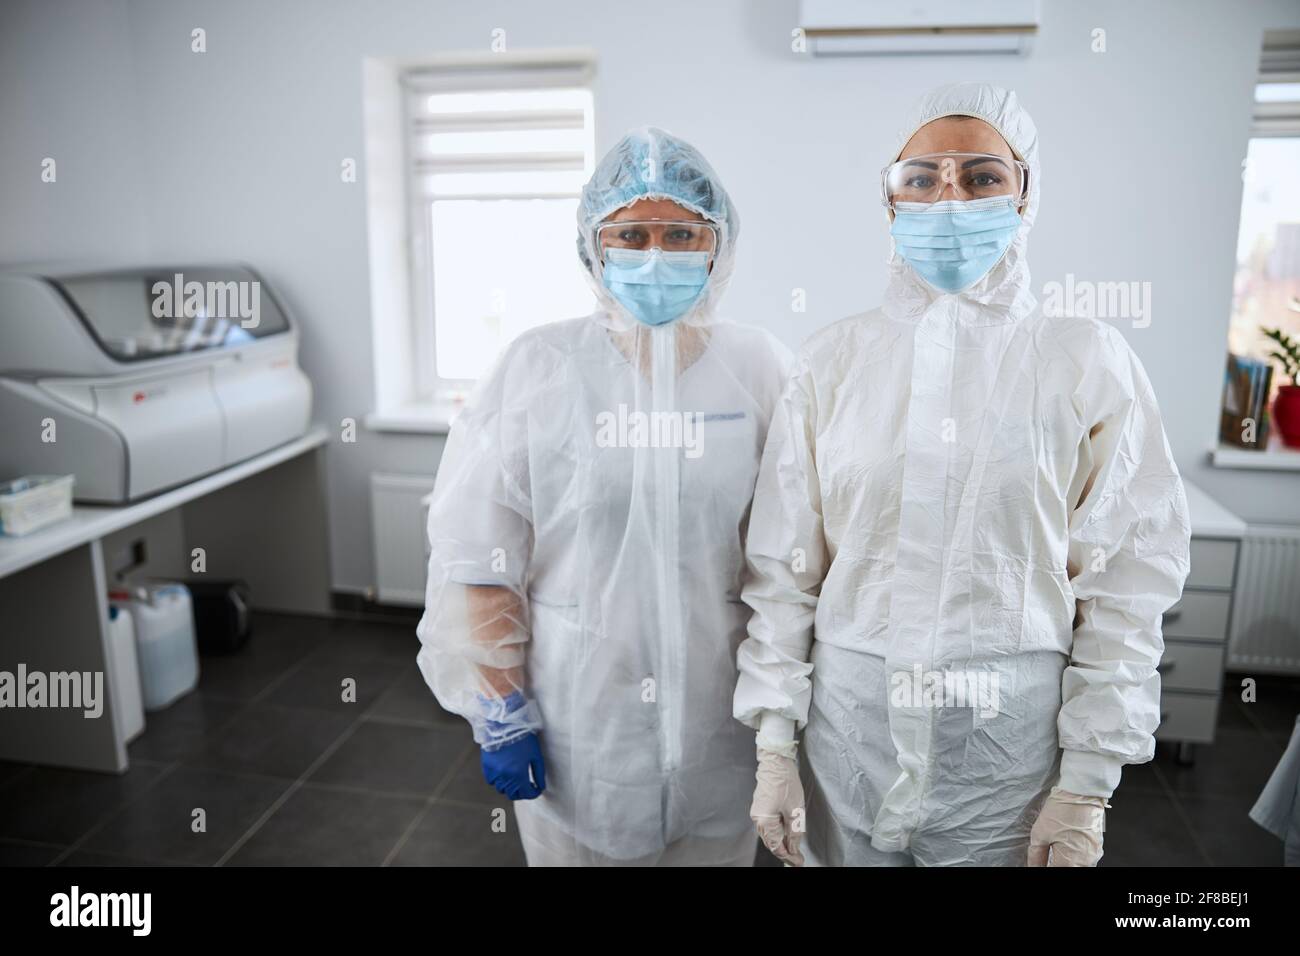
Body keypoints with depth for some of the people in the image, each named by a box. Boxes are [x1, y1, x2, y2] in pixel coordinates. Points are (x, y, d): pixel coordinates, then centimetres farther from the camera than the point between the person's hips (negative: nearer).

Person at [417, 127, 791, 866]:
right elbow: (477, 559, -7)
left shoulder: (763, 370, -4)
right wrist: (499, 715, -5)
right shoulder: (538, 369, -9)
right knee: (574, 847, 19)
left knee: (718, 852, 20)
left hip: (720, 721, 2)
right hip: (574, 723, -1)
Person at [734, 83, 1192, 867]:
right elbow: (783, 565, -1)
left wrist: (1089, 784, -4)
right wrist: (775, 746, -2)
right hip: (848, 721, 2)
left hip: (1011, 740, -1)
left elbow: (1125, 586, -3)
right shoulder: (837, 358, -2)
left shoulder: (1089, 362, -5)